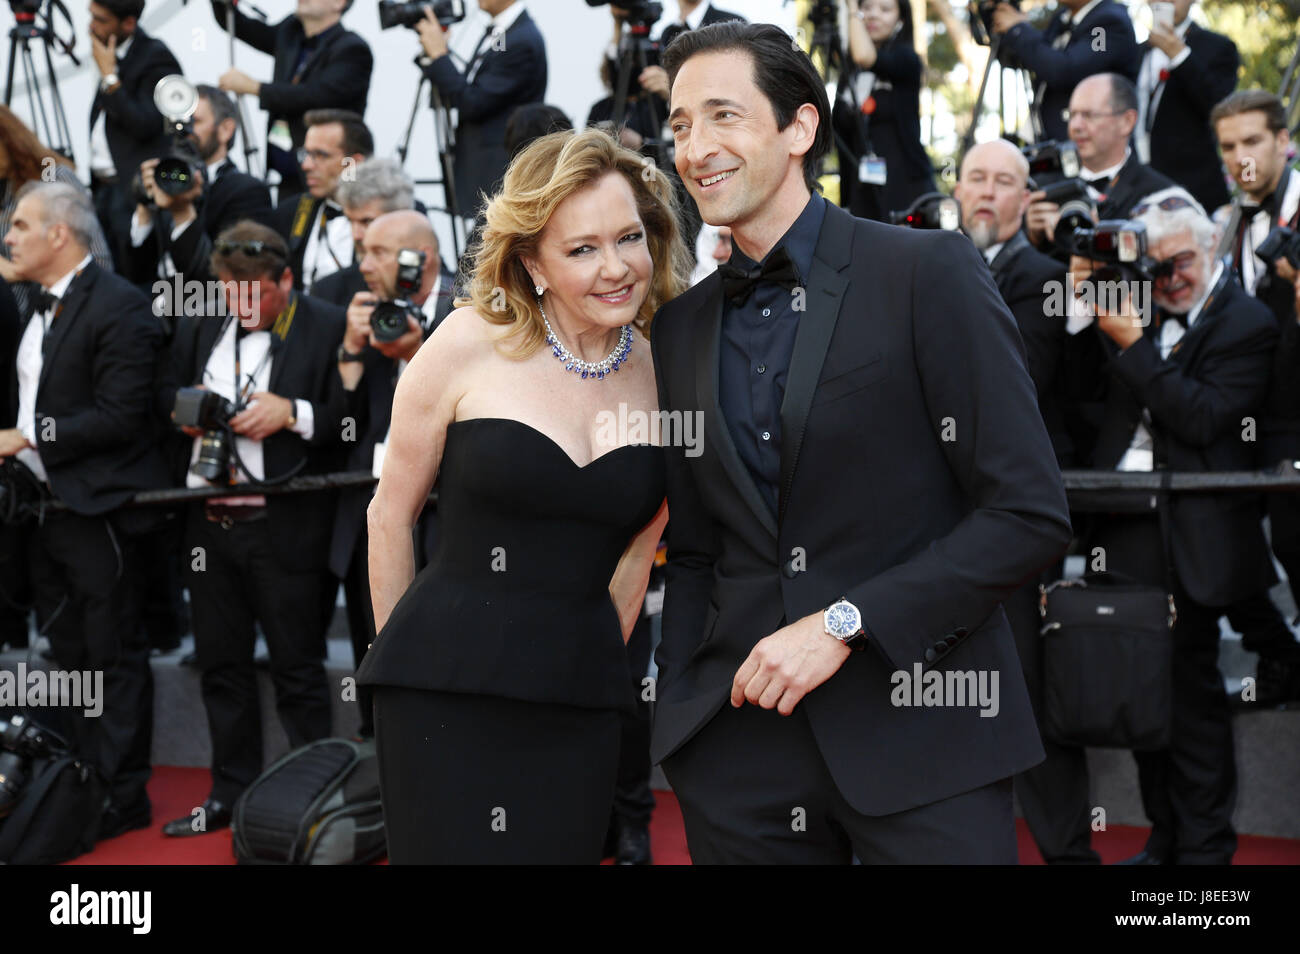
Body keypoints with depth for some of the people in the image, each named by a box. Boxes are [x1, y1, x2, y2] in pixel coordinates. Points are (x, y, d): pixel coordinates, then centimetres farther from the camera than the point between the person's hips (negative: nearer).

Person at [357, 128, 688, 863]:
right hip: (446, 689, -3)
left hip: (580, 695, 3)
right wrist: (409, 658, 9)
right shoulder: (469, 345, -5)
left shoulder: (664, 373, 4)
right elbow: (391, 514, 3)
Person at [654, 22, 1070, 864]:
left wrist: (844, 622, -16)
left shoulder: (930, 274, -6)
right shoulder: (681, 328, 11)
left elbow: (1030, 517, -10)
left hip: (921, 735, -4)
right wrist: (678, 713, 4)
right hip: (741, 745, 4)